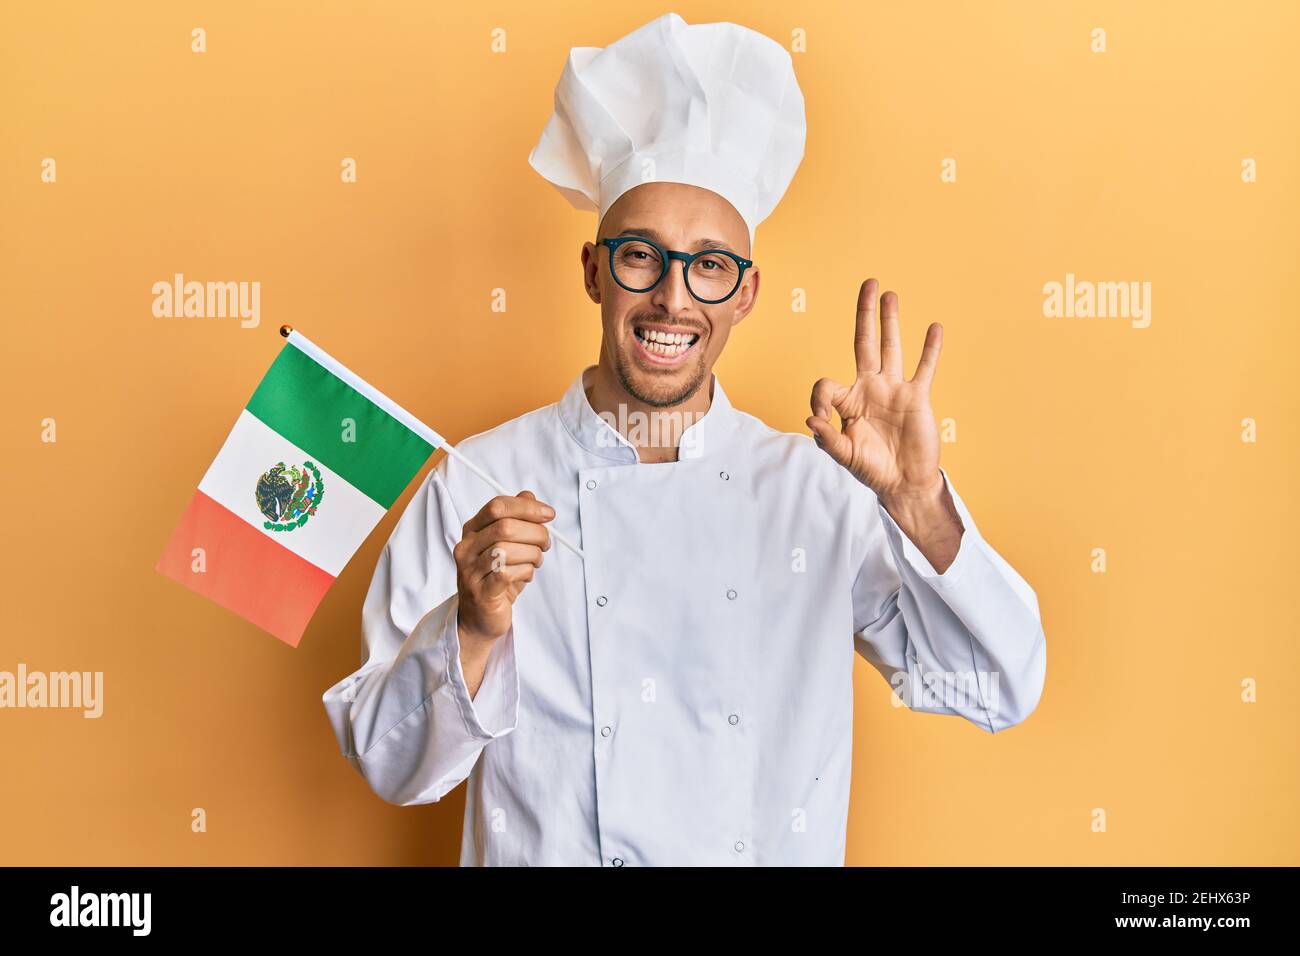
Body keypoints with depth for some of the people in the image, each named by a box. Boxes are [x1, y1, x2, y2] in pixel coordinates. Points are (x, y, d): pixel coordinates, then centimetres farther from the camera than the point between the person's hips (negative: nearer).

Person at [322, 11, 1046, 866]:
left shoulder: (820, 490, -1)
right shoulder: (477, 486, -5)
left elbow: (1000, 694, -5)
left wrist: (917, 505, -17)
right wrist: (473, 632, -20)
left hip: (776, 852, 1)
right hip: (541, 852, 0)